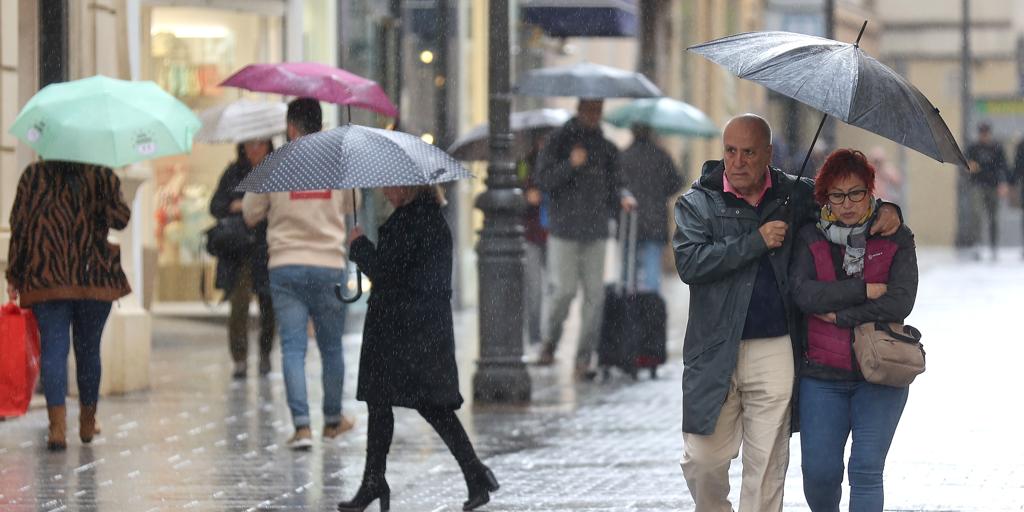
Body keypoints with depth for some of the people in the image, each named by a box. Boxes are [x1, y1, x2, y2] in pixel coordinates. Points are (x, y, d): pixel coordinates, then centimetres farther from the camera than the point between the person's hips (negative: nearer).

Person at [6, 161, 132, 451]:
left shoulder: (33, 176, 2)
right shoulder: (103, 176, 0)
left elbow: (18, 226, 0)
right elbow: (120, 219, -7)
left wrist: (14, 276, 5)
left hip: (45, 279, 0)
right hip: (95, 279, 1)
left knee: (53, 348, -3)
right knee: (88, 349, 15)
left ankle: (58, 424, -20)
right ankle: (87, 423, 26)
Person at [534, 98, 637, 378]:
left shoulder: (606, 148, 12)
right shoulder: (559, 140, 0)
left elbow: (614, 184, 11)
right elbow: (544, 180, -7)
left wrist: (624, 197, -11)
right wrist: (571, 164, -22)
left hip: (595, 231, 4)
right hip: (564, 230, -3)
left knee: (595, 294, -3)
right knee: (564, 290, -7)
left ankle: (584, 360, 1)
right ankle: (549, 343, 19)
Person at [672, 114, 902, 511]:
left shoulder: (793, 195, 9)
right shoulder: (697, 203, 1)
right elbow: (689, 263, -14)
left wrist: (884, 208, 4)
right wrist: (757, 241, -14)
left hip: (775, 352, 1)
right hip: (715, 354, -1)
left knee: (766, 464, 4)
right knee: (704, 459, 0)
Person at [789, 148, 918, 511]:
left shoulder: (896, 239, 3)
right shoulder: (810, 239, 7)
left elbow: (900, 302, -10)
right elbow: (803, 292, -11)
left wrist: (838, 315, -9)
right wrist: (865, 291, -13)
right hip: (822, 376, 1)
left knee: (866, 471, -8)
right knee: (819, 472, -1)